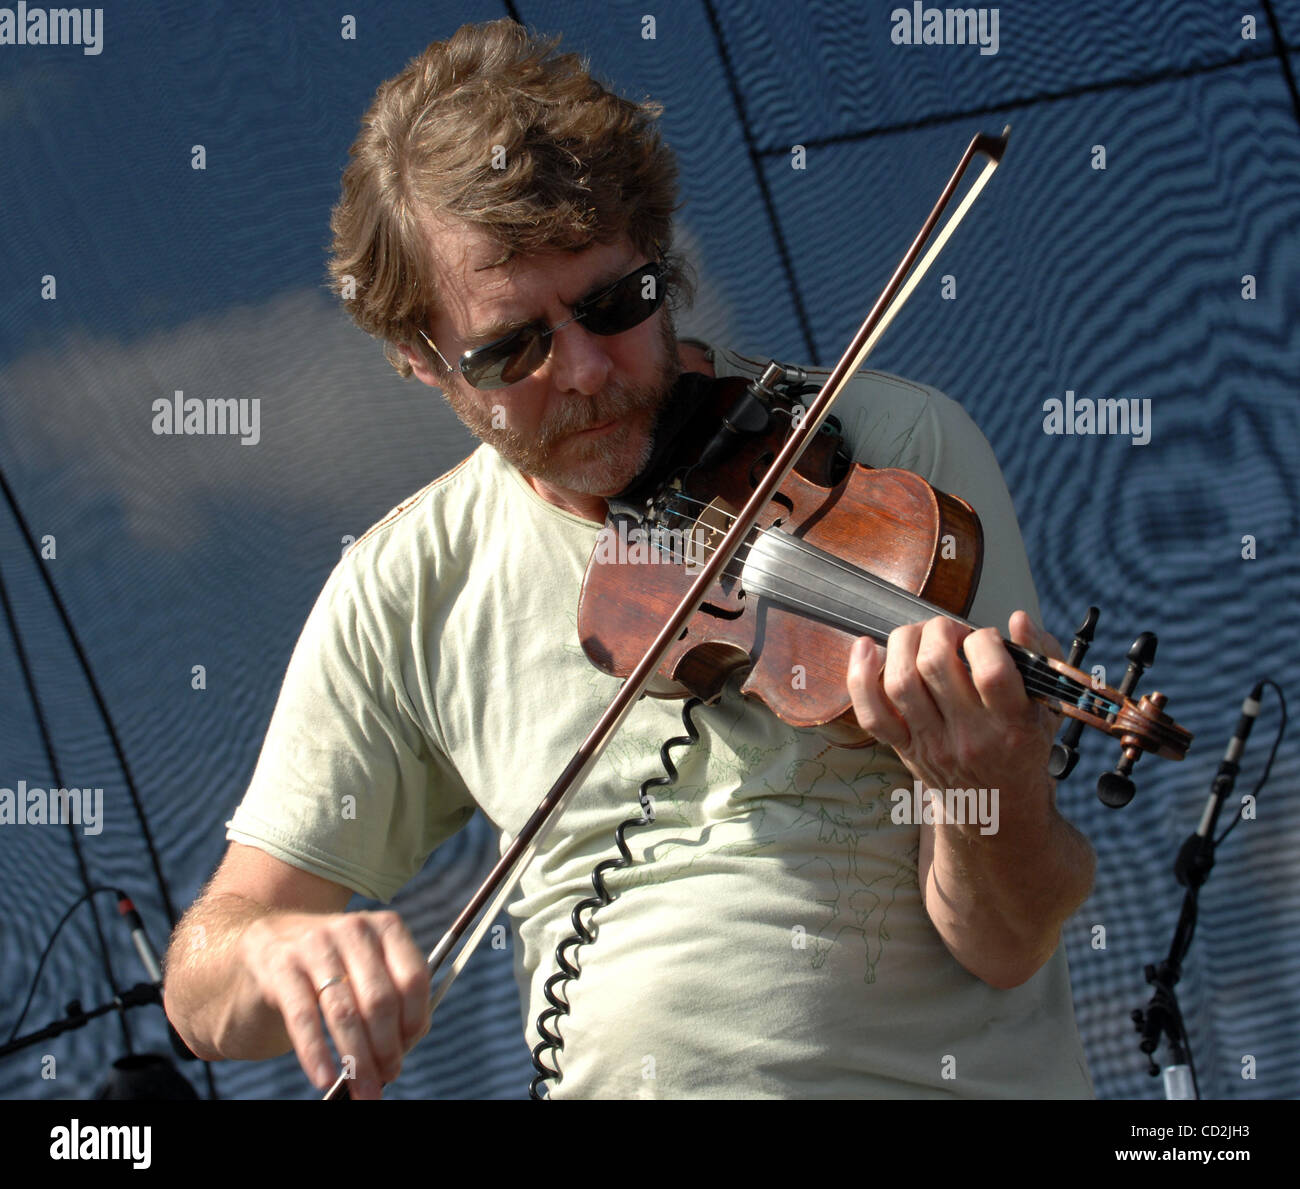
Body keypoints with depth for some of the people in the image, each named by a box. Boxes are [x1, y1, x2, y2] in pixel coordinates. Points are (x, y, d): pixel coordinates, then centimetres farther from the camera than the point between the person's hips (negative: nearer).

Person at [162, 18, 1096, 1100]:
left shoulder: (900, 452, -3)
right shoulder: (406, 595, 3)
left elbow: (1007, 946, -6)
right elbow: (203, 991, 5)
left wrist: (993, 790, -27)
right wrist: (276, 951, -17)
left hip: (954, 1078, -2)